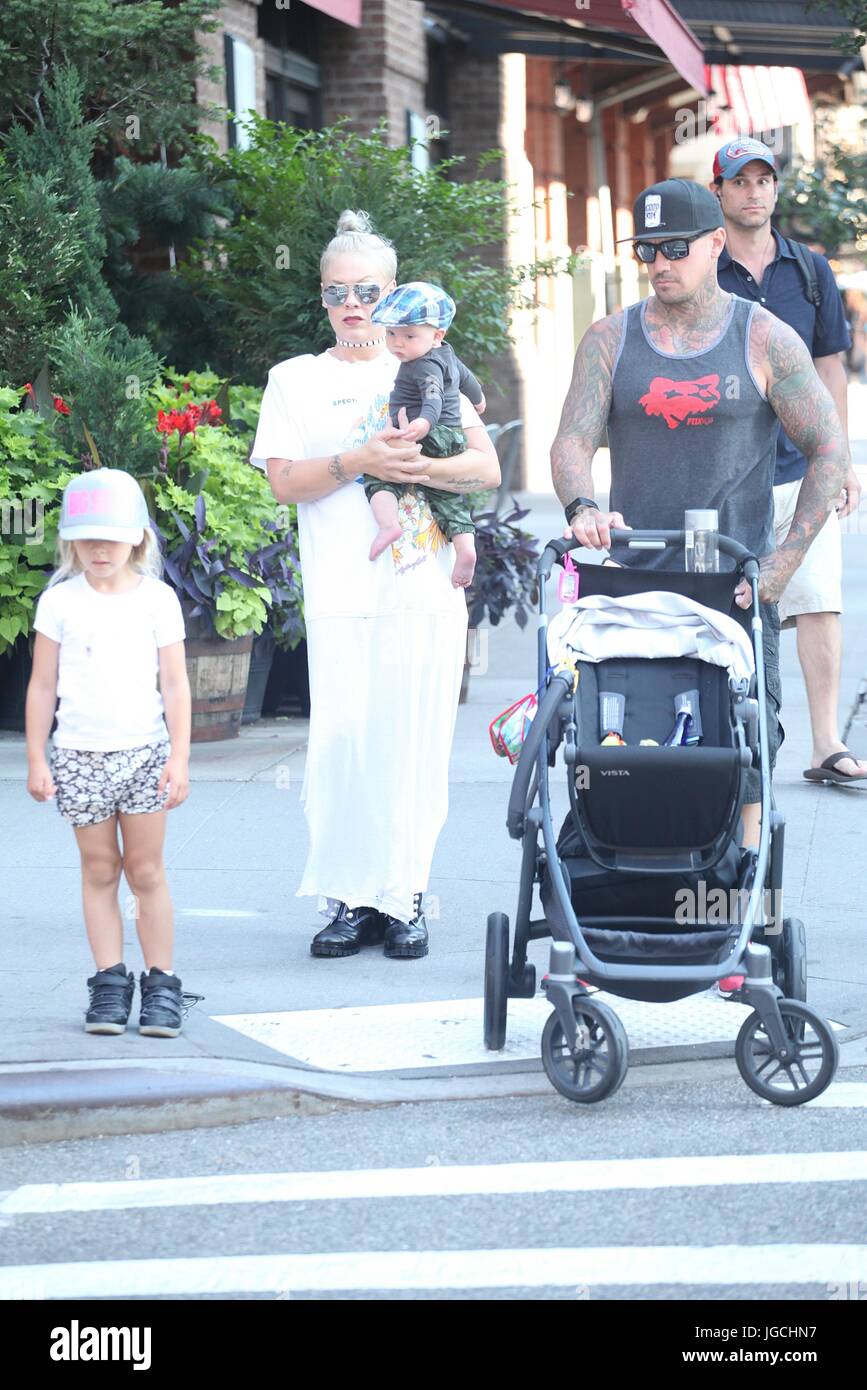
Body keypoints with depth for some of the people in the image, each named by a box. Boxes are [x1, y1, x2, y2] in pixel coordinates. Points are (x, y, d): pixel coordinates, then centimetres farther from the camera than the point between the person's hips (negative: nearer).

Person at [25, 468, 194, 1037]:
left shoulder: (157, 598, 1)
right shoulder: (59, 602, 1)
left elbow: (175, 683, 2)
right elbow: (42, 685, 5)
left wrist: (179, 756, -3)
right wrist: (36, 758, 2)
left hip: (144, 750, -1)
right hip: (80, 753, 1)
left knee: (146, 870, 2)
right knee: (99, 869, 4)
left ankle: (160, 983, 7)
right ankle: (109, 980, 9)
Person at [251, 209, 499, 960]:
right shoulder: (296, 379, 13)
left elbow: (487, 467, 5)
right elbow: (284, 479, 1)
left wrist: (418, 466, -14)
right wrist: (357, 462, -15)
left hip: (427, 590, 1)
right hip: (342, 592, 0)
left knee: (415, 743, -2)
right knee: (343, 742, -8)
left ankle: (404, 898, 5)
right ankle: (349, 899, -1)